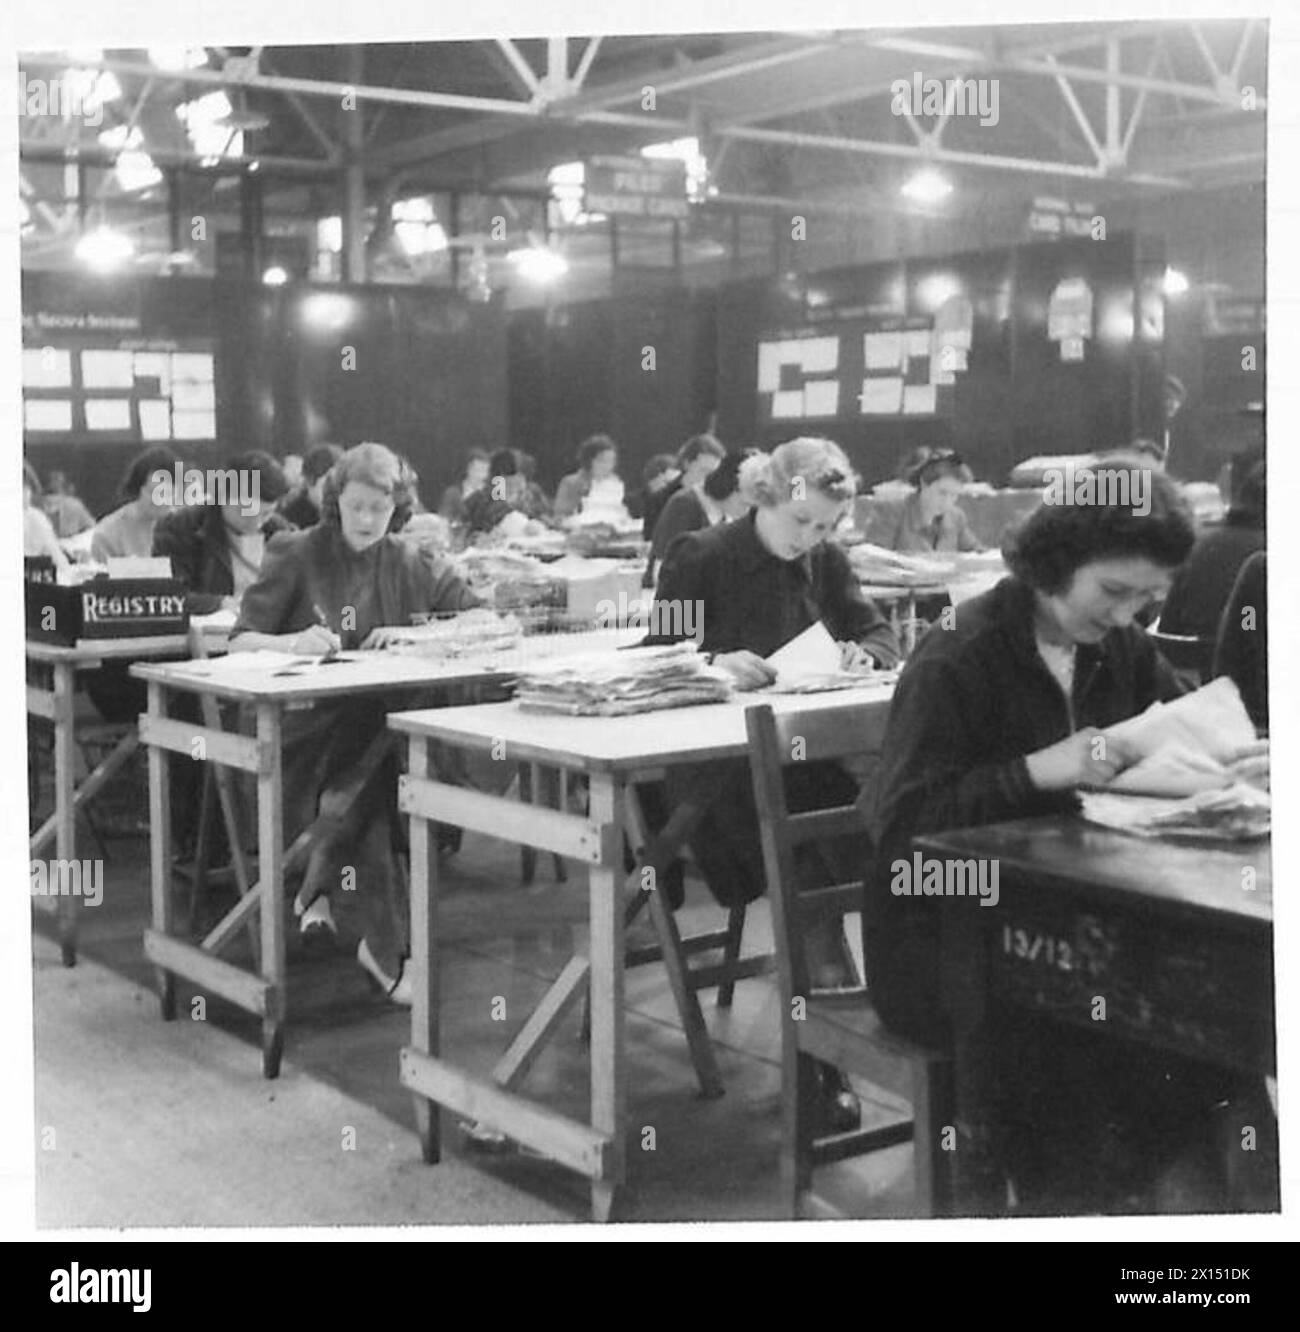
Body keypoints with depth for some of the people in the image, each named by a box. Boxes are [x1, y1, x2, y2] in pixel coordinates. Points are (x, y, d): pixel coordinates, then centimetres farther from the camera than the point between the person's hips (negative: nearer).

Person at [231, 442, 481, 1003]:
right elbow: (239, 642, -3)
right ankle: (387, 948, -20)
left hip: (374, 724, 3)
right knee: (375, 785, -31)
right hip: (300, 723, -3)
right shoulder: (295, 554, 3)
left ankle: (319, 884, -8)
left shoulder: (410, 565, 13)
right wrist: (293, 642, -24)